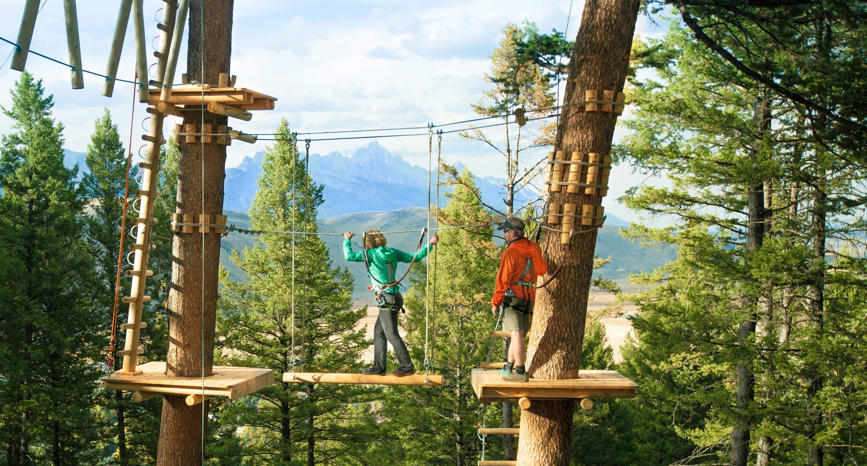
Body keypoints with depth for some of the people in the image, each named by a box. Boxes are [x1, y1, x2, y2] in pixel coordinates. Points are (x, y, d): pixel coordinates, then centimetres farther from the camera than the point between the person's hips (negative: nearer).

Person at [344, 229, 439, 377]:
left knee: (391, 334, -5)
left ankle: (407, 367, -4)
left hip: (386, 298, -9)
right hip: (393, 297, 9)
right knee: (379, 331, 14)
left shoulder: (371, 254, -8)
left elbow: (349, 256, -11)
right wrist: (430, 245, 18)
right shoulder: (393, 252, 11)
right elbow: (414, 257, 11)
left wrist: (347, 240, 4)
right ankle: (379, 367, 17)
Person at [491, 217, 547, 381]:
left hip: (513, 296, -7)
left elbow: (503, 279, -11)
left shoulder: (510, 252, -10)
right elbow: (542, 270, 19)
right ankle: (508, 368, 24)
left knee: (516, 335, -9)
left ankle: (520, 372, -12)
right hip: (529, 296, 7)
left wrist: (496, 302, -6)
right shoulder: (534, 248, 8)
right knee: (518, 335, 15)